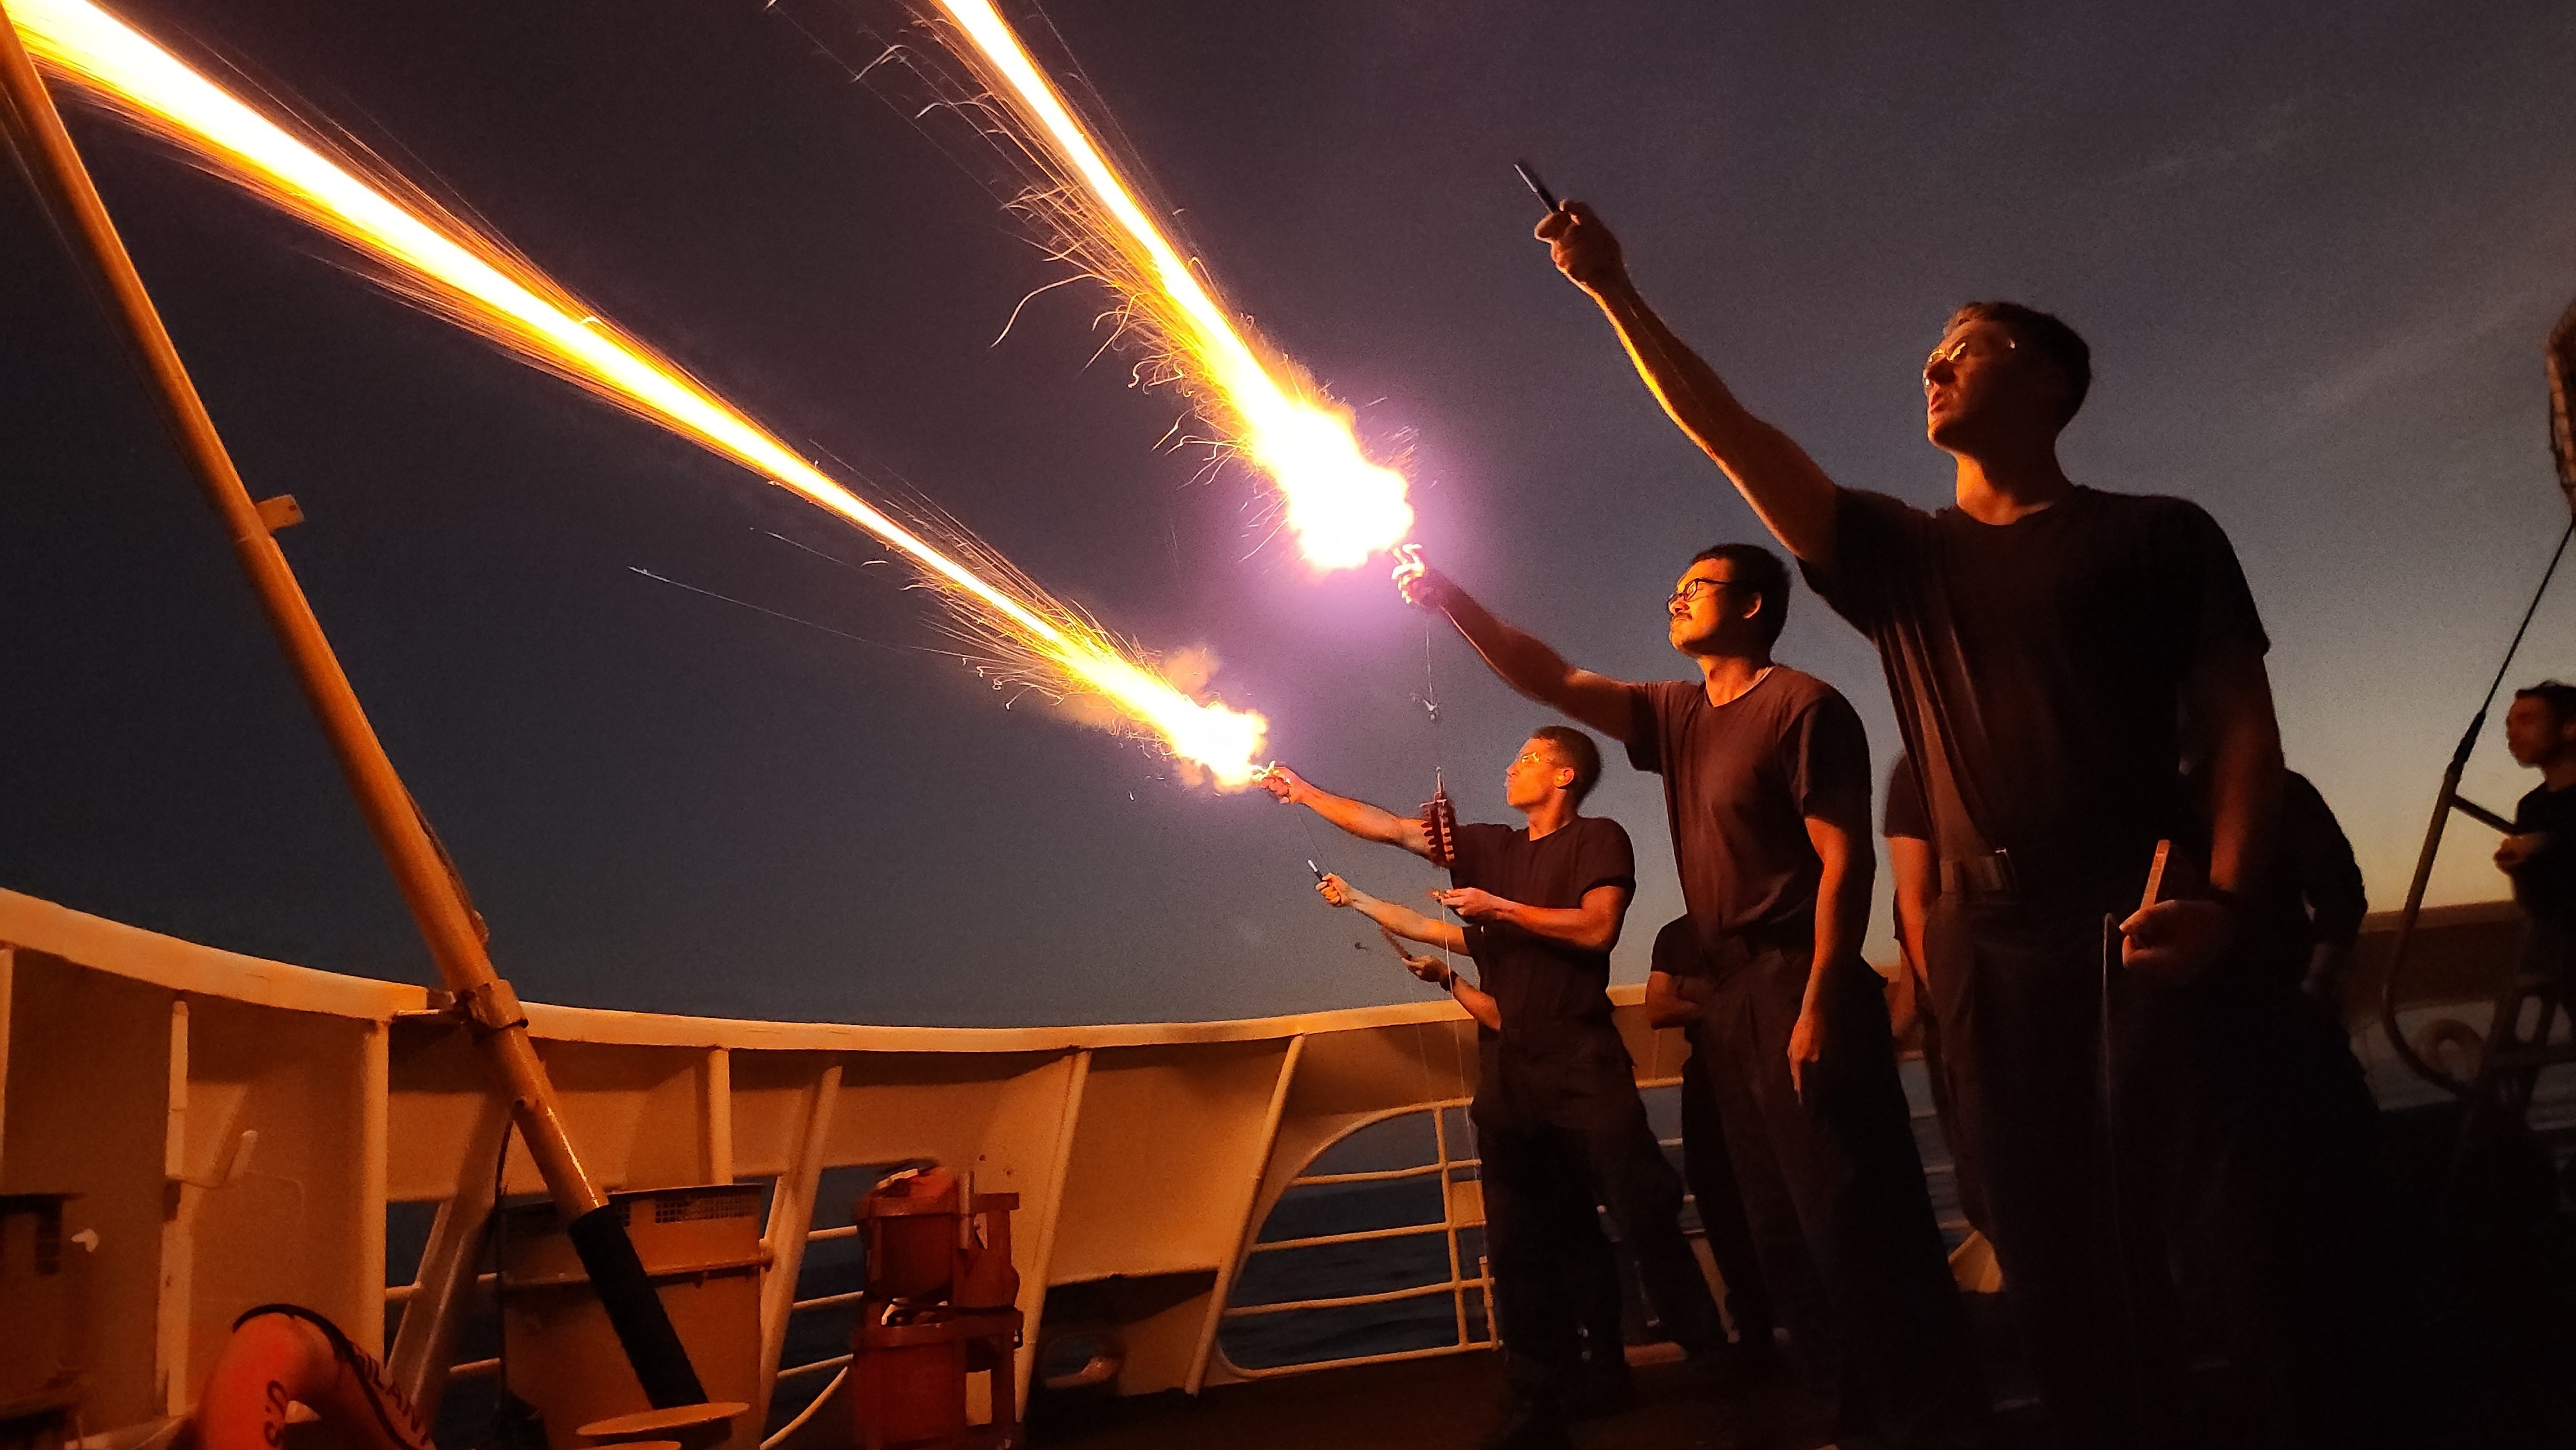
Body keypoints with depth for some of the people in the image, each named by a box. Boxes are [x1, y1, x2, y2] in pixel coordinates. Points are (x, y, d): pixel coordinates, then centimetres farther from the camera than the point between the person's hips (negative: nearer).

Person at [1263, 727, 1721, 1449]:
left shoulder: (1599, 839, 1)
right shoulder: (1490, 847, 16)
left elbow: (1597, 928, -14)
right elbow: (1390, 827, 17)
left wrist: (1498, 907, -9)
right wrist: (1302, 791, 17)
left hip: (1583, 1064, -5)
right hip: (1506, 1073, 6)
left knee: (1647, 1220, -7)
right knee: (1519, 1249, 8)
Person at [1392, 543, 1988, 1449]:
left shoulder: (1803, 706, -9)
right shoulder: (1678, 715, 14)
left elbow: (1845, 860, -14)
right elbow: (1555, 682, 13)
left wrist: (1820, 1005, -21)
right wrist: (1448, 599, 5)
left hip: (1798, 990, -8)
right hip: (1729, 998, 8)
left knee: (1854, 1220, -5)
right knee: (1784, 1230, 13)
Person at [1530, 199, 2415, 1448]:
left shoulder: (2156, 536, 9)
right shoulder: (1899, 558, 15)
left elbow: (2241, 722, 3)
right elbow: (1730, 435, 11)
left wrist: (2223, 897, -13)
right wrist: (1614, 291, 8)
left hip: (2154, 942, -2)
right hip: (1991, 955, 3)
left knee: (2291, 1242, -7)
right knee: (2066, 1275, 7)